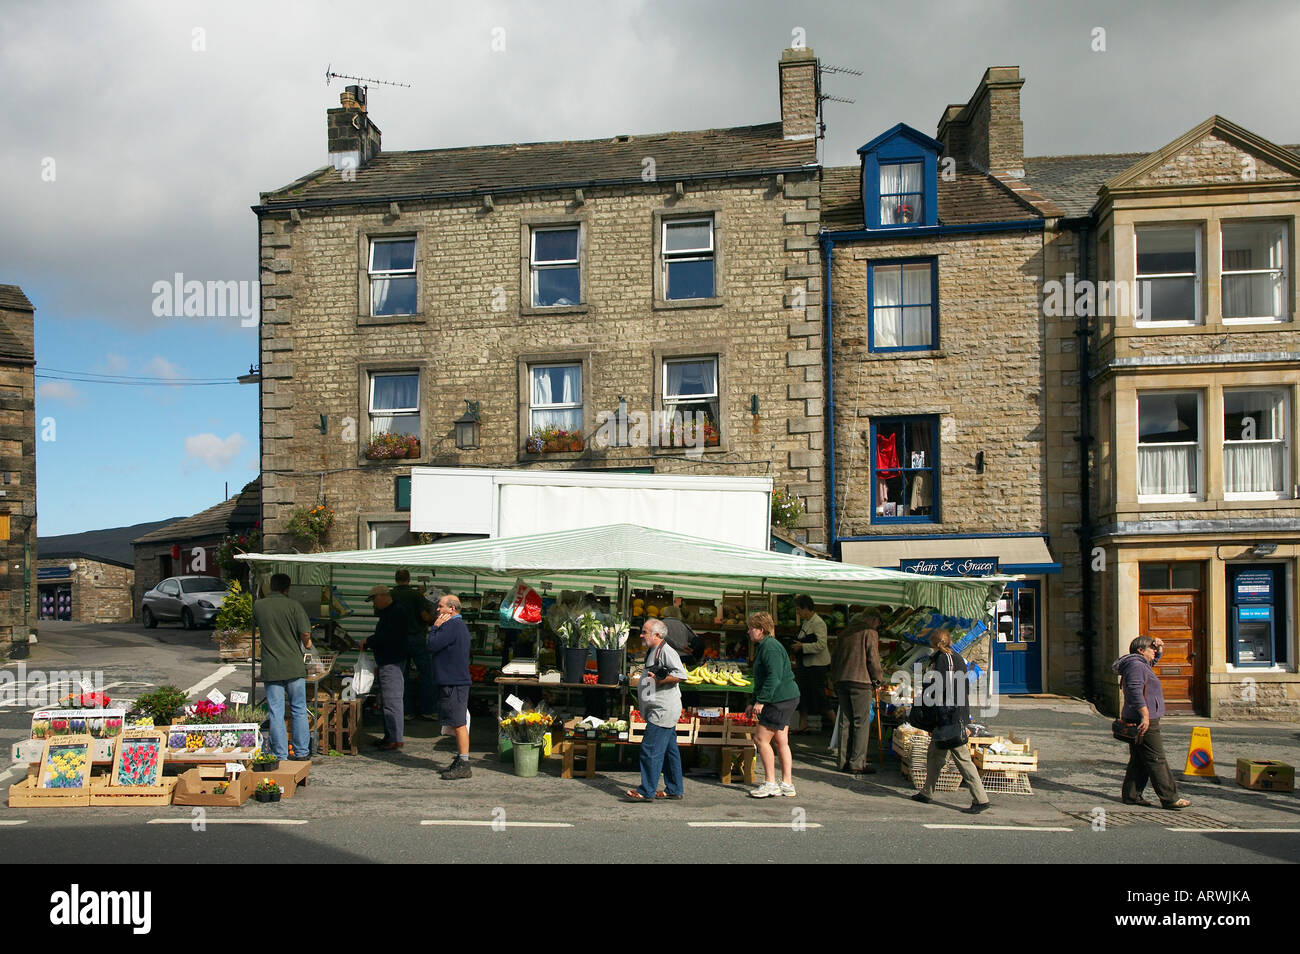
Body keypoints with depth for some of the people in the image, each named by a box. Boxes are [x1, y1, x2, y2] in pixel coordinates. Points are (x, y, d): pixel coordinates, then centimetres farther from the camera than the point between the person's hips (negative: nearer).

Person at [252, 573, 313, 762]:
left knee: (275, 713, 6)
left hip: (271, 668, 1)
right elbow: (305, 634, -11)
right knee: (299, 710, 11)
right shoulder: (293, 605, -7)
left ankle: (280, 755, 9)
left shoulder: (258, 606, 1)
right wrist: (306, 643, 11)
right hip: (294, 667, -1)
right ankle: (302, 752, 17)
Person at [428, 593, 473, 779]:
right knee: (457, 724, 14)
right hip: (455, 680, 11)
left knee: (459, 724, -7)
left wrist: (435, 627, -7)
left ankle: (463, 765, -4)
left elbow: (432, 646, -15)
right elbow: (436, 647, 22)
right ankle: (460, 761, 21)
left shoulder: (452, 626, -16)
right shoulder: (460, 625, 18)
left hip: (454, 683, -11)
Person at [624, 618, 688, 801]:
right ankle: (674, 789, 20)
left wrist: (660, 680, -22)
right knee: (669, 749, 14)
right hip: (662, 711, 11)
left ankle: (647, 791, -5)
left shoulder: (666, 651, -14)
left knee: (650, 750, -9)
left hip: (663, 710, -11)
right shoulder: (653, 652, 18)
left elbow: (681, 674, -24)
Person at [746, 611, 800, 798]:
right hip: (786, 698, 11)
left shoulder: (770, 647, -15)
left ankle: (770, 784, -3)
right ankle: (787, 784, 16)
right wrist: (754, 703, 24)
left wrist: (761, 701, -22)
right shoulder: (762, 646, 18)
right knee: (781, 741, 12)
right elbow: (762, 679, 25)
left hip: (781, 699, -11)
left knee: (761, 738, -8)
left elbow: (774, 677, -23)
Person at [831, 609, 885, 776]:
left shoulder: (846, 632, 19)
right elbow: (873, 659, -8)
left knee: (845, 722, 10)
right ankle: (857, 763, -4)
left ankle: (844, 762, 12)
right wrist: (878, 679, 5)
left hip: (841, 681, 6)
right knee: (861, 723, -2)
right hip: (861, 681, -6)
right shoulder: (870, 632, -1)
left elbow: (834, 659, 19)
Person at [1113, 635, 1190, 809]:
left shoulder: (1141, 664, 19)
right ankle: (1169, 799, -4)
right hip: (1144, 721, -11)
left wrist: (1159, 647, 17)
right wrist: (1145, 715, -28)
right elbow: (1135, 691, -24)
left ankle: (1131, 795, 14)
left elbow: (1155, 658, 39)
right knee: (1156, 760, -7)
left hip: (1140, 721, 11)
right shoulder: (1136, 665, -14)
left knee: (1138, 760, 12)